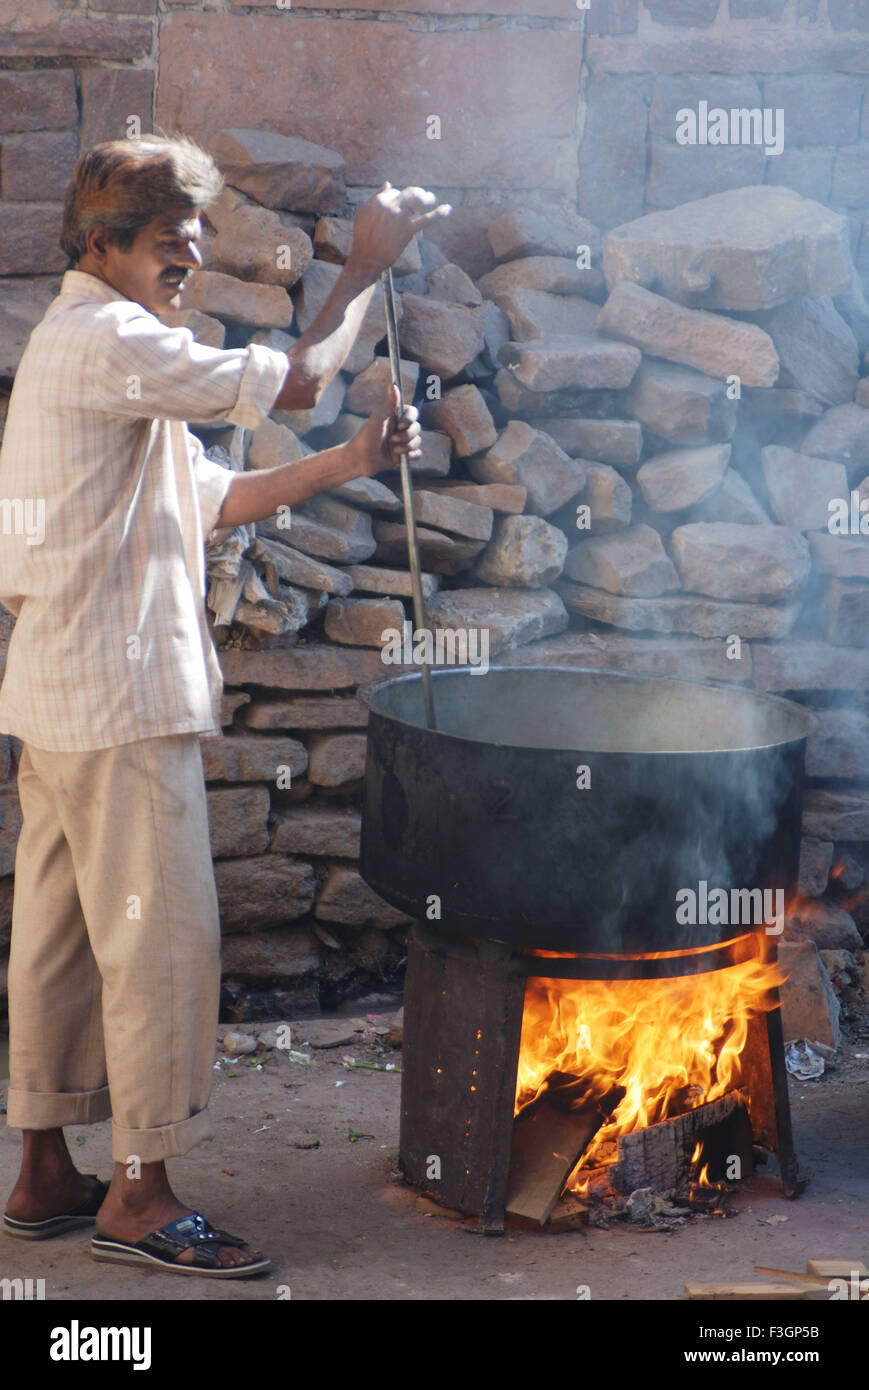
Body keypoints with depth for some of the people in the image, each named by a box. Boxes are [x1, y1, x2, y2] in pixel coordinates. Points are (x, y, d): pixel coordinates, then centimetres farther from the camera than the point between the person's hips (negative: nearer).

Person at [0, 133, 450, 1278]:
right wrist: (366, 264, -6)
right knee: (162, 934, -5)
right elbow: (294, 383, -19)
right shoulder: (110, 340, -14)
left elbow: (208, 499, 20)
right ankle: (141, 1193, 3)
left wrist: (349, 463, 10)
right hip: (120, 700, -11)